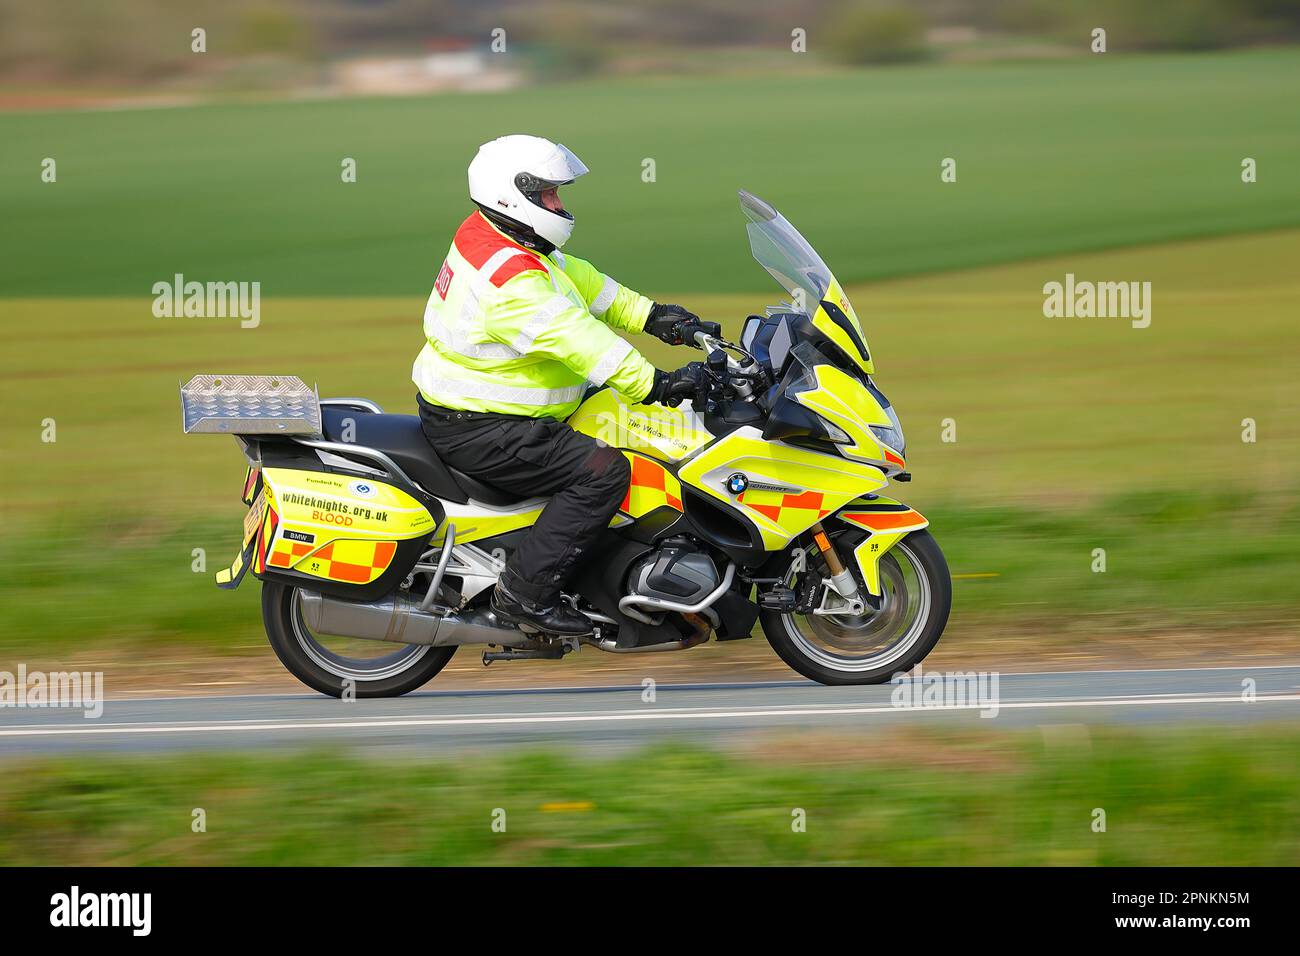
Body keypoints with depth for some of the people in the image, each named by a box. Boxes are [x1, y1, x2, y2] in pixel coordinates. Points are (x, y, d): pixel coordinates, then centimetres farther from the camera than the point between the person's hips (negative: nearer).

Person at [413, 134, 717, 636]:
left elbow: (581, 281, 12)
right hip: (478, 431, -11)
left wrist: (652, 316, 9)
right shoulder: (510, 280, -26)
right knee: (603, 470, -21)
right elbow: (573, 339, -32)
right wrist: (657, 384, -32)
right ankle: (523, 592, -18)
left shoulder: (488, 236, 6)